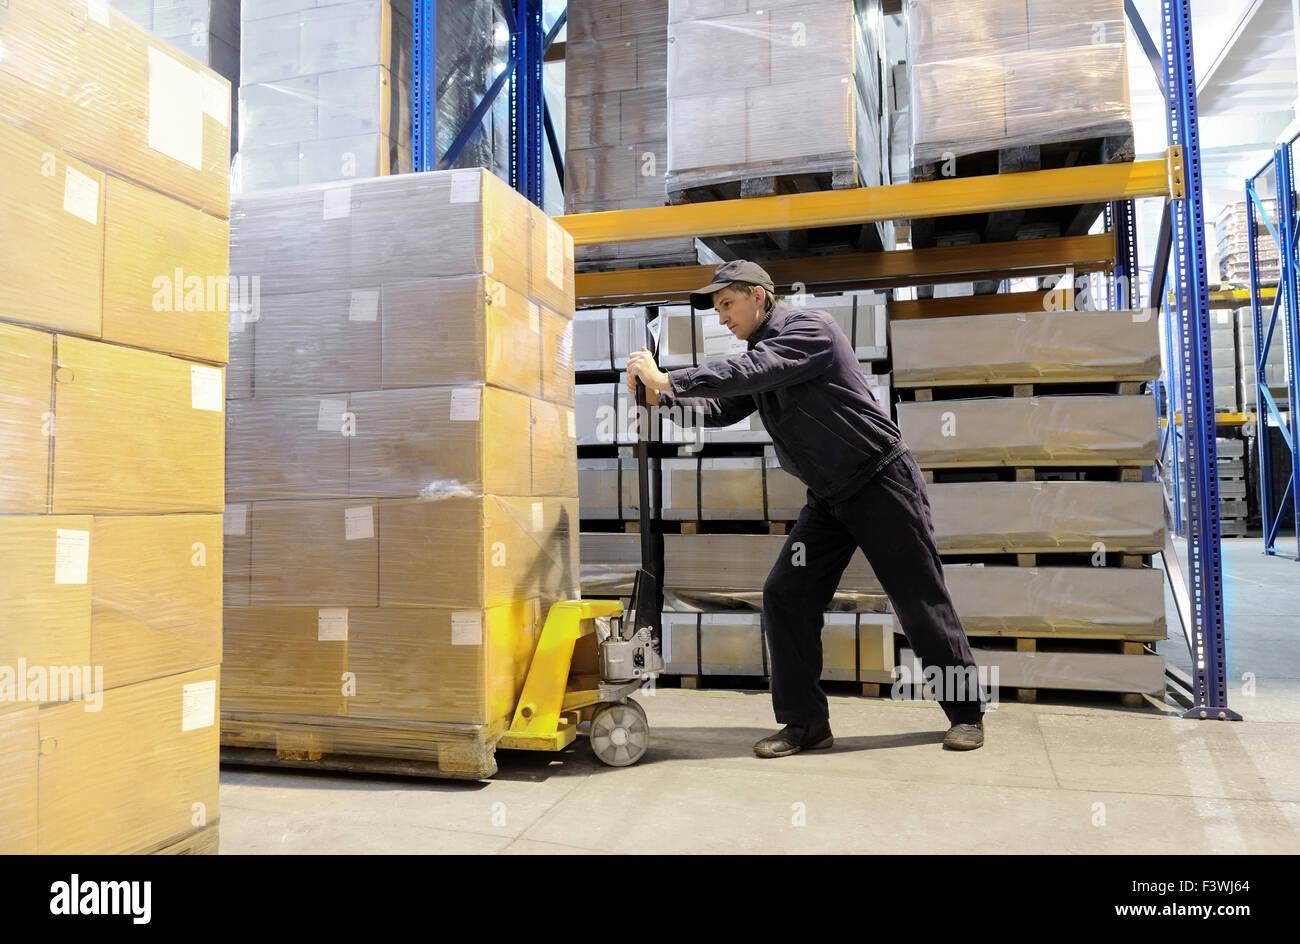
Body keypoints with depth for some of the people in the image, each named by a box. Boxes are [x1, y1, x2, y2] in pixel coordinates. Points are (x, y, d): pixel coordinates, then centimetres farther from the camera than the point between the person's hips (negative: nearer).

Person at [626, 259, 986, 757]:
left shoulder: (810, 327, -15)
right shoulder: (758, 353, 12)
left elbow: (749, 373, -29)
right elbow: (719, 409, 4)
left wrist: (668, 379, -28)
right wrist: (661, 396, -11)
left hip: (881, 481, -8)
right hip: (828, 496, 8)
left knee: (920, 600, 1)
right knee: (785, 595, -2)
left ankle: (966, 713, 18)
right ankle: (805, 722, 6)